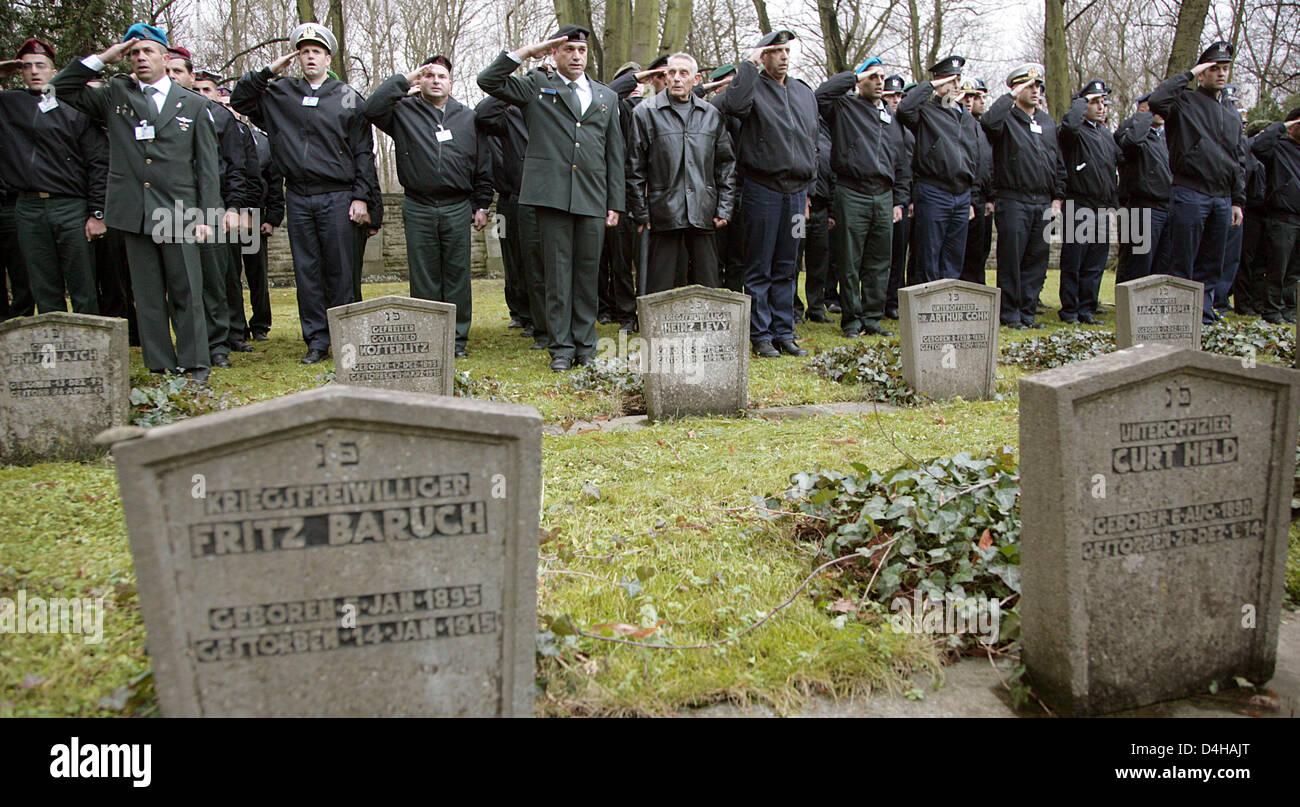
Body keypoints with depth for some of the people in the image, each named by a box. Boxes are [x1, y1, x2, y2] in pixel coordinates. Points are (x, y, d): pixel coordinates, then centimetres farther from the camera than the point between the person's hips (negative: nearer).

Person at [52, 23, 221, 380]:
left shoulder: (195, 105, 10)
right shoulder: (115, 95, 14)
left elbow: (207, 167, 7)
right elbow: (63, 88, 14)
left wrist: (207, 216, -1)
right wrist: (103, 58, 6)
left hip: (178, 213, -2)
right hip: (133, 213, 2)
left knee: (186, 294, -1)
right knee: (147, 297, 4)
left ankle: (195, 366, 5)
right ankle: (160, 368, 9)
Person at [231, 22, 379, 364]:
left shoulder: (348, 98, 6)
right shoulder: (280, 93, 12)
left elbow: (363, 151, 4)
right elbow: (239, 100, 15)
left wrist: (361, 196, -4)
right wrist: (268, 70, 5)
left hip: (338, 198, -3)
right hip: (298, 198, 3)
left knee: (339, 271, 0)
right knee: (306, 271, 4)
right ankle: (316, 341, 11)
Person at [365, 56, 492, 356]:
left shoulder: (468, 118, 13)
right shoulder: (404, 111, 7)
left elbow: (483, 166, 14)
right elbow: (373, 109, -13)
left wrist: (481, 205, 9)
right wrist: (405, 79, -6)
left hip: (458, 208, 1)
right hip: (418, 210, -1)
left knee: (457, 276, 3)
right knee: (423, 278, 3)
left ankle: (457, 337, 12)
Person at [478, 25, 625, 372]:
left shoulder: (606, 97, 19)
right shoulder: (536, 87, 11)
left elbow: (615, 155, 17)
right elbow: (488, 81, -1)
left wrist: (615, 204, 11)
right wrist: (527, 52, -3)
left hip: (593, 199, 3)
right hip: (552, 195, -2)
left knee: (588, 273, 5)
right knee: (558, 272, -1)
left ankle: (585, 346, 14)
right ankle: (561, 347, 6)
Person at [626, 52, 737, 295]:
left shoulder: (711, 115, 12)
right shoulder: (645, 113, 3)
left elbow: (726, 165, 15)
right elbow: (635, 168, 3)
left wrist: (724, 209, 7)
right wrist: (640, 212, -1)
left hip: (703, 214, 3)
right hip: (664, 213, -2)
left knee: (708, 288, 4)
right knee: (659, 289, -1)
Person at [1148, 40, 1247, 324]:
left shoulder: (1233, 114, 19)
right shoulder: (1186, 101, 0)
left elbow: (1239, 162, 20)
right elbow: (1156, 100, -23)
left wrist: (1237, 201, 14)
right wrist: (1188, 75, -12)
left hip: (1222, 199, 6)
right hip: (1190, 194, -6)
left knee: (1212, 265, 10)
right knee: (1183, 265, -3)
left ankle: (1204, 314, 18)